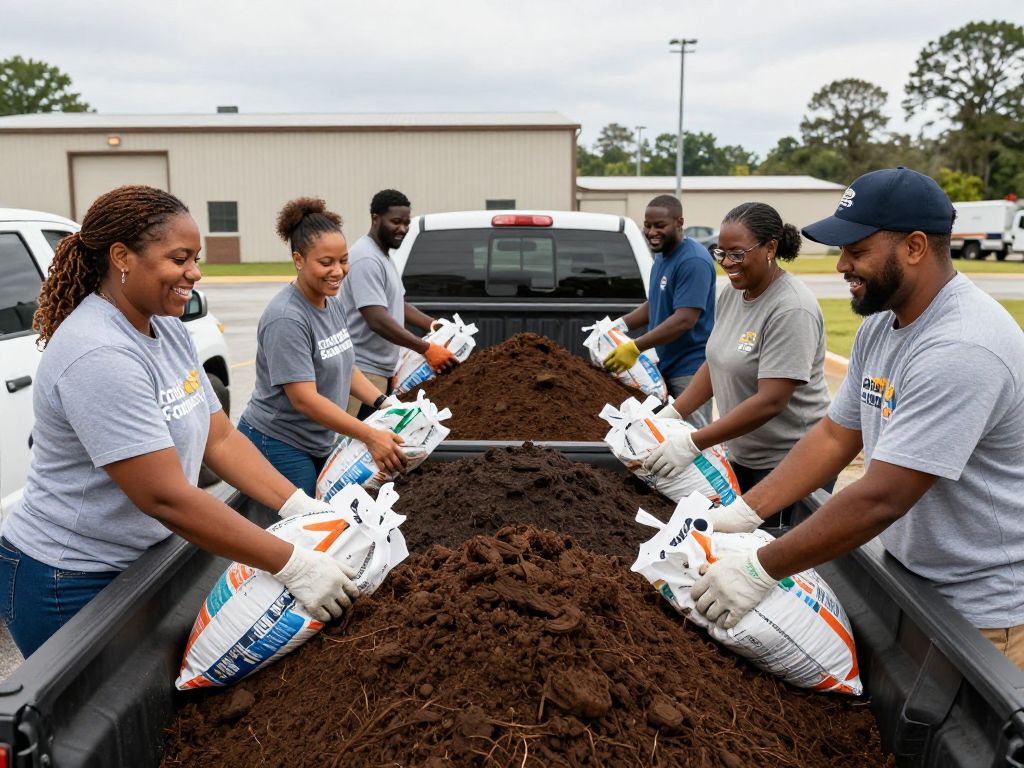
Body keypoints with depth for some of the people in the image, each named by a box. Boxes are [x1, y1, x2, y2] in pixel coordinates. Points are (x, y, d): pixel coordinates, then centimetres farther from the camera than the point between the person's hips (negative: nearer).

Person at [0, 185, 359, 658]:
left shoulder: (169, 331, 1)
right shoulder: (98, 356, -28)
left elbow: (220, 440, 0)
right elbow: (164, 497, -32)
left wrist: (304, 508, -12)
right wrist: (293, 566, -31)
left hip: (142, 561, 8)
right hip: (70, 586, -8)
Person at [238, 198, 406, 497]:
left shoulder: (334, 305, 4)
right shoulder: (287, 318, -23)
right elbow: (304, 399, -26)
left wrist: (383, 403, -3)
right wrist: (371, 436, -27)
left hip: (319, 444, 8)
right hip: (278, 447, -8)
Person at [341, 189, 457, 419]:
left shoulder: (383, 256, 15)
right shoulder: (366, 260, -18)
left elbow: (397, 304, 25)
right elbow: (378, 321, -26)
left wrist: (434, 325, 11)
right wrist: (427, 349, -26)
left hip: (381, 369, 11)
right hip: (363, 371, -11)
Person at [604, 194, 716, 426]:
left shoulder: (693, 261, -17)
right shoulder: (661, 256, 13)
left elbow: (685, 320, -25)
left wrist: (635, 347, -26)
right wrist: (620, 325, 6)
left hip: (690, 370, -9)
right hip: (664, 366, 9)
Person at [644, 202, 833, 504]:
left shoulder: (791, 310, -22)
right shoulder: (731, 293, 3)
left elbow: (771, 401, -27)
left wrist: (691, 444, -28)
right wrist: (671, 414, -3)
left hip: (789, 466, -7)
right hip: (741, 455, 7)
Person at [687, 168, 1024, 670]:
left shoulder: (961, 349, -29)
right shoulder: (879, 327, 1)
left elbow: (880, 499, -32)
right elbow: (835, 435, 5)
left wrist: (759, 571, -27)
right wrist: (741, 513, -5)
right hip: (912, 580, 8)